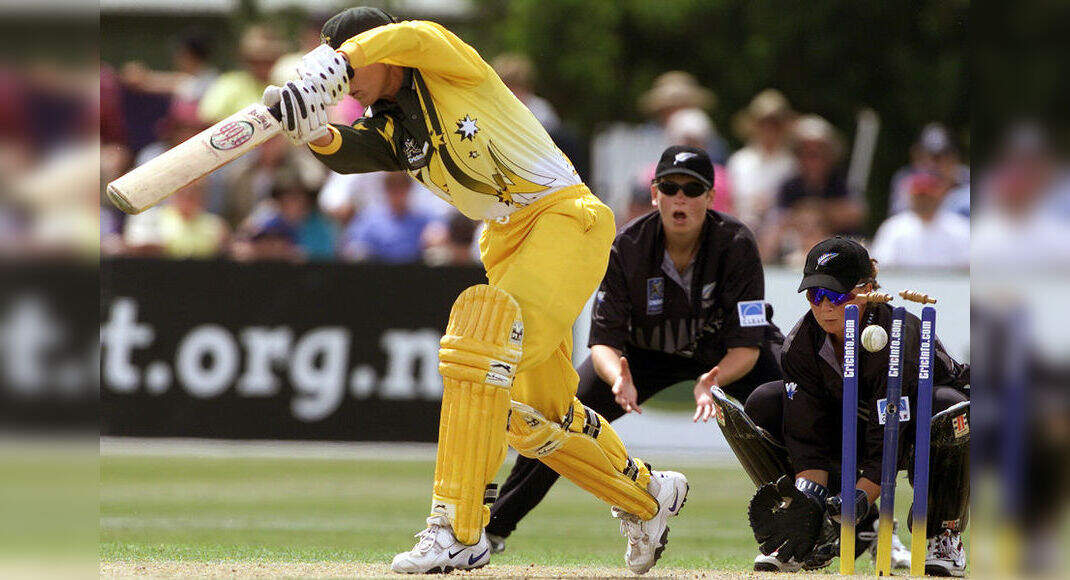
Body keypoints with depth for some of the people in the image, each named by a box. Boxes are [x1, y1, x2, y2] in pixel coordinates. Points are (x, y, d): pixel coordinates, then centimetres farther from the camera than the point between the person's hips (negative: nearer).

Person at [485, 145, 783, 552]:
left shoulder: (736, 244, -28)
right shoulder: (627, 247, -24)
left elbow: (747, 346, -29)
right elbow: (604, 340, -24)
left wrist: (714, 380, -51)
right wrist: (620, 379, -48)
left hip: (725, 356, -1)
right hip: (645, 350, 1)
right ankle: (494, 524, 5)